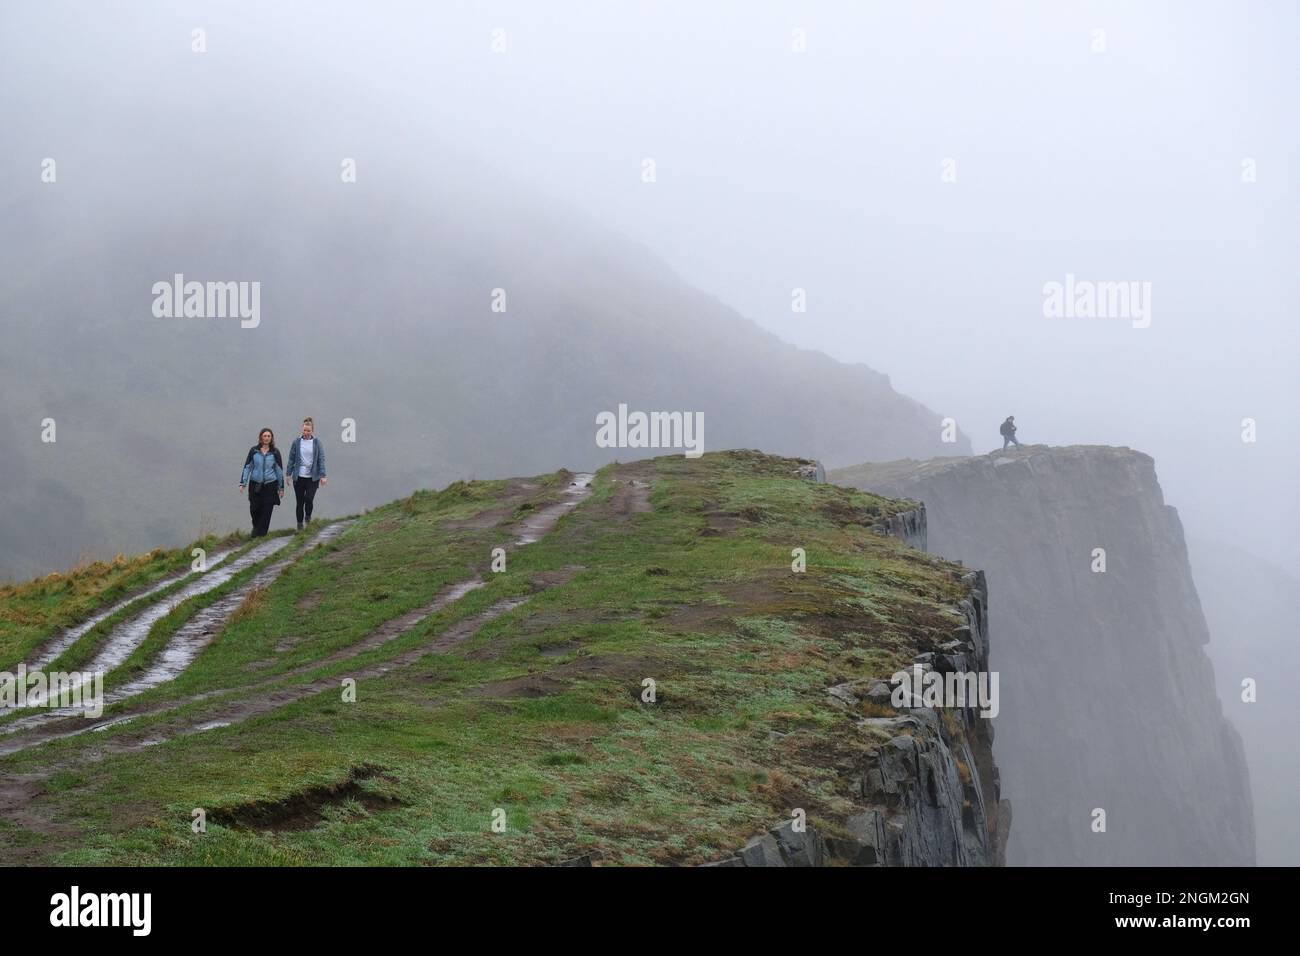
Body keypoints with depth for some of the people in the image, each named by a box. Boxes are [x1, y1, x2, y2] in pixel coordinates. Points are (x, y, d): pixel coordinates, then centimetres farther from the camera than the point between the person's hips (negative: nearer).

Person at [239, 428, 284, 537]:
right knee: (254, 509, 0)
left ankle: (261, 533, 5)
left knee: (266, 511, -4)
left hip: (270, 485, 0)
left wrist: (281, 487, 8)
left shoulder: (275, 452, 2)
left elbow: (279, 470, 7)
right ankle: (256, 526, 30)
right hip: (255, 484, 0)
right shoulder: (254, 451, 1)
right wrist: (242, 483, 1)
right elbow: (247, 467, 6)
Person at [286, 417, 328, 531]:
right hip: (299, 477, 1)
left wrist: (323, 476, -7)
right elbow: (291, 459, 5)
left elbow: (321, 459, 0)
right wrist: (289, 474, 2)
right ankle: (300, 523, 19)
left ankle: (308, 516, 17)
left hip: (312, 477, -1)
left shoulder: (317, 442, 0)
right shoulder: (297, 442, 1)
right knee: (299, 502, 5)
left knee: (309, 499, -13)